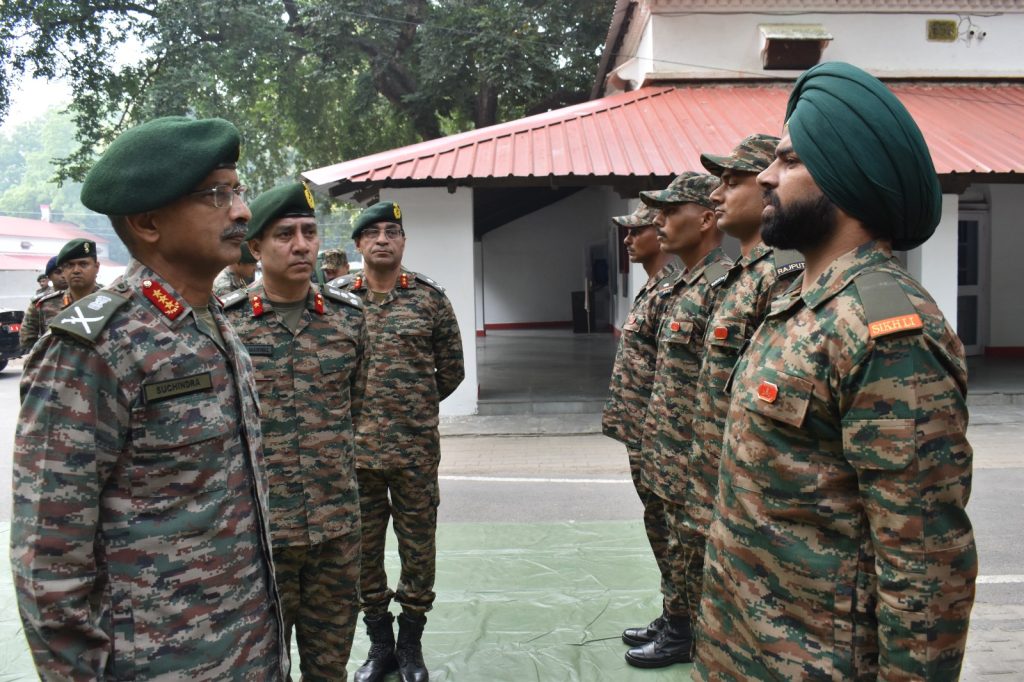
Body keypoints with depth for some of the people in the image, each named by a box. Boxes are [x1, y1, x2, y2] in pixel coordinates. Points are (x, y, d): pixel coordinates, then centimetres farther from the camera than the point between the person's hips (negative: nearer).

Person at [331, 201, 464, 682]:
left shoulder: (430, 297, 0)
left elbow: (451, 368, 7)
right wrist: (354, 410, 9)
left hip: (417, 448, -1)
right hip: (355, 447, 1)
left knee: (418, 548, 9)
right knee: (363, 549, 12)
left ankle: (410, 643, 28)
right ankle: (379, 643, 30)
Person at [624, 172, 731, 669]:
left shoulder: (723, 285, -19)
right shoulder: (679, 287, 11)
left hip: (693, 458, -9)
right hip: (670, 453, 9)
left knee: (690, 551, 6)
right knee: (679, 547, 20)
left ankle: (686, 637, 22)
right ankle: (674, 622, 34)